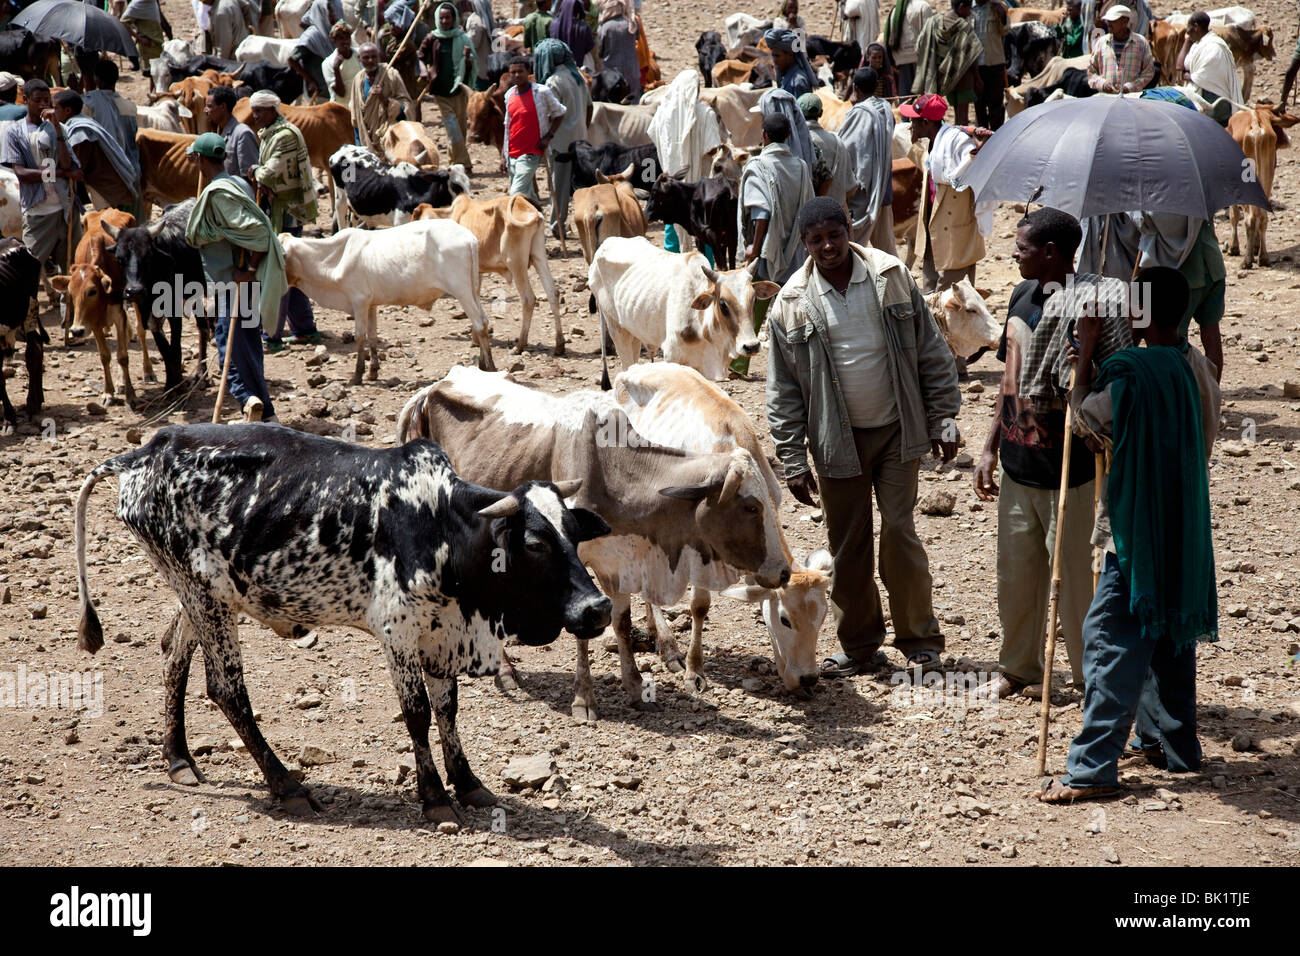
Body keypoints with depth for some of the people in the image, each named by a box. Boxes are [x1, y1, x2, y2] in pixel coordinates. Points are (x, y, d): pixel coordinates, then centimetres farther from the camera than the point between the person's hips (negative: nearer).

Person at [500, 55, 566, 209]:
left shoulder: (541, 92, -8)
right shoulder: (509, 95, 8)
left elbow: (559, 113, 4)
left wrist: (548, 137, -8)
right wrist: (503, 156, 13)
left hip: (531, 153, -6)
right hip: (512, 154, 6)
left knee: (516, 194, -17)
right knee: (528, 197, 13)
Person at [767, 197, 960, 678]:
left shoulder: (892, 277, -4)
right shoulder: (791, 304, -4)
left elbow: (932, 353, 2)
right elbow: (784, 392, 0)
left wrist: (943, 419, -2)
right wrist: (793, 462, -3)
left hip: (897, 429, -1)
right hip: (837, 439, 1)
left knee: (899, 533, -4)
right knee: (848, 546, 6)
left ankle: (919, 639, 10)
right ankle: (860, 647, 19)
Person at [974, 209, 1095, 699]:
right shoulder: (1023, 296, 7)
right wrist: (991, 448, 16)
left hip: (1068, 470, -7)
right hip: (1017, 466, 7)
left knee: (1074, 576, 3)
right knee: (1015, 572, 17)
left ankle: (1091, 677, 18)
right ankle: (1018, 669, 33)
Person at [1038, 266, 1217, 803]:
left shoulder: (1127, 371, -20)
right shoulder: (1193, 369, 5)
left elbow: (1086, 421, -6)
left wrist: (1086, 350, -1)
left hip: (1136, 535, -8)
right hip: (1183, 534, 8)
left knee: (1112, 645, -6)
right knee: (1170, 638, 19)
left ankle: (1092, 770, -6)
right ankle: (1175, 746, 29)